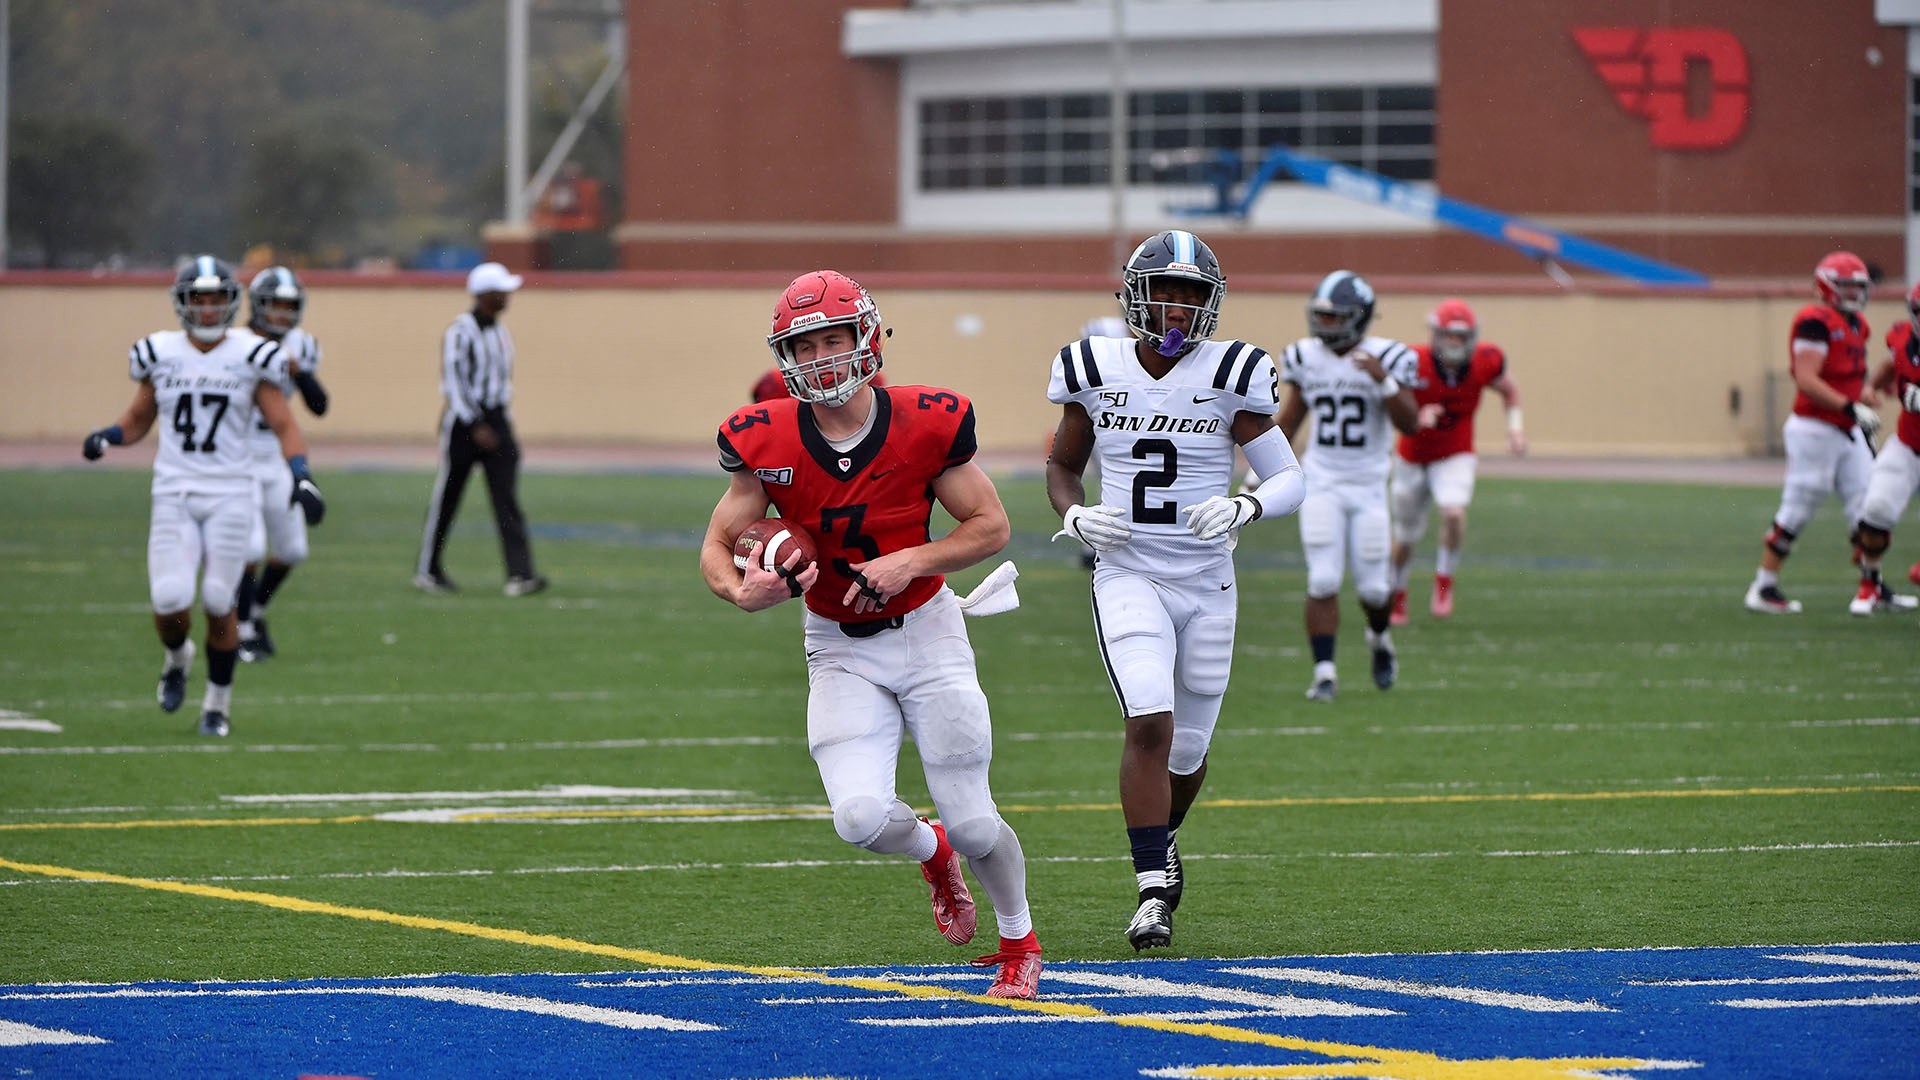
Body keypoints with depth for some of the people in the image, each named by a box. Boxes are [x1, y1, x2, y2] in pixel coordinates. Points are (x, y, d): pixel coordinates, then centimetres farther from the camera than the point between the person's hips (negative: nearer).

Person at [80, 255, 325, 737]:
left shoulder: (250, 358, -1)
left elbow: (284, 426, 0)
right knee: (170, 601, -13)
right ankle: (177, 656, 22)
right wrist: (107, 437, -5)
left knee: (218, 604, -2)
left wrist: (301, 476, -16)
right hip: (174, 494, 1)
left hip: (230, 494, -1)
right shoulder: (160, 355, 4)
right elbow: (138, 419, 16)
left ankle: (218, 703, 17)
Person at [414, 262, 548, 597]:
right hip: (464, 419, -6)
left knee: (507, 499, -6)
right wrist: (476, 426, -23)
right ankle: (427, 570, 20)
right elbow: (454, 383, -18)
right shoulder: (460, 333, -13)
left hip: (496, 419, 6)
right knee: (446, 497, 5)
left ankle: (520, 575, -15)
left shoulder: (500, 333, 12)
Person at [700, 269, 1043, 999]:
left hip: (925, 633, -1)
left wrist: (909, 562, -21)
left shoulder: (924, 425, -15)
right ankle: (931, 853, 19)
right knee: (862, 817, -18)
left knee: (971, 823, 3)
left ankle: (1020, 941, 32)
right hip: (839, 651, 1)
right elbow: (718, 546, -3)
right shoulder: (767, 443, -12)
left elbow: (991, 526, -5)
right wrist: (740, 589, -26)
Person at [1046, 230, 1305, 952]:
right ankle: (1154, 889, -15)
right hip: (1128, 577, -1)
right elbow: (1063, 466, 13)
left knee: (1186, 748, 11)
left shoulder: (1229, 377, -6)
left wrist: (1245, 509, -24)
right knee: (1149, 723, -21)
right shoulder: (1095, 371, -2)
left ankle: (1162, 838, 44)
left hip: (1206, 583, 1)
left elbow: (1290, 480, -4)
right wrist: (1073, 515, -7)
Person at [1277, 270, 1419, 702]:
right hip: (1322, 484, 1)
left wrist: (1384, 380, -28)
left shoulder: (1386, 358, -9)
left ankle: (1380, 638, 37)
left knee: (1372, 586, 4)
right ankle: (1325, 673, -5)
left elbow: (1409, 424, -15)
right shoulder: (1306, 358, 1)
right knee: (1322, 581, -10)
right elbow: (1289, 421, 13)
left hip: (1368, 486, -1)